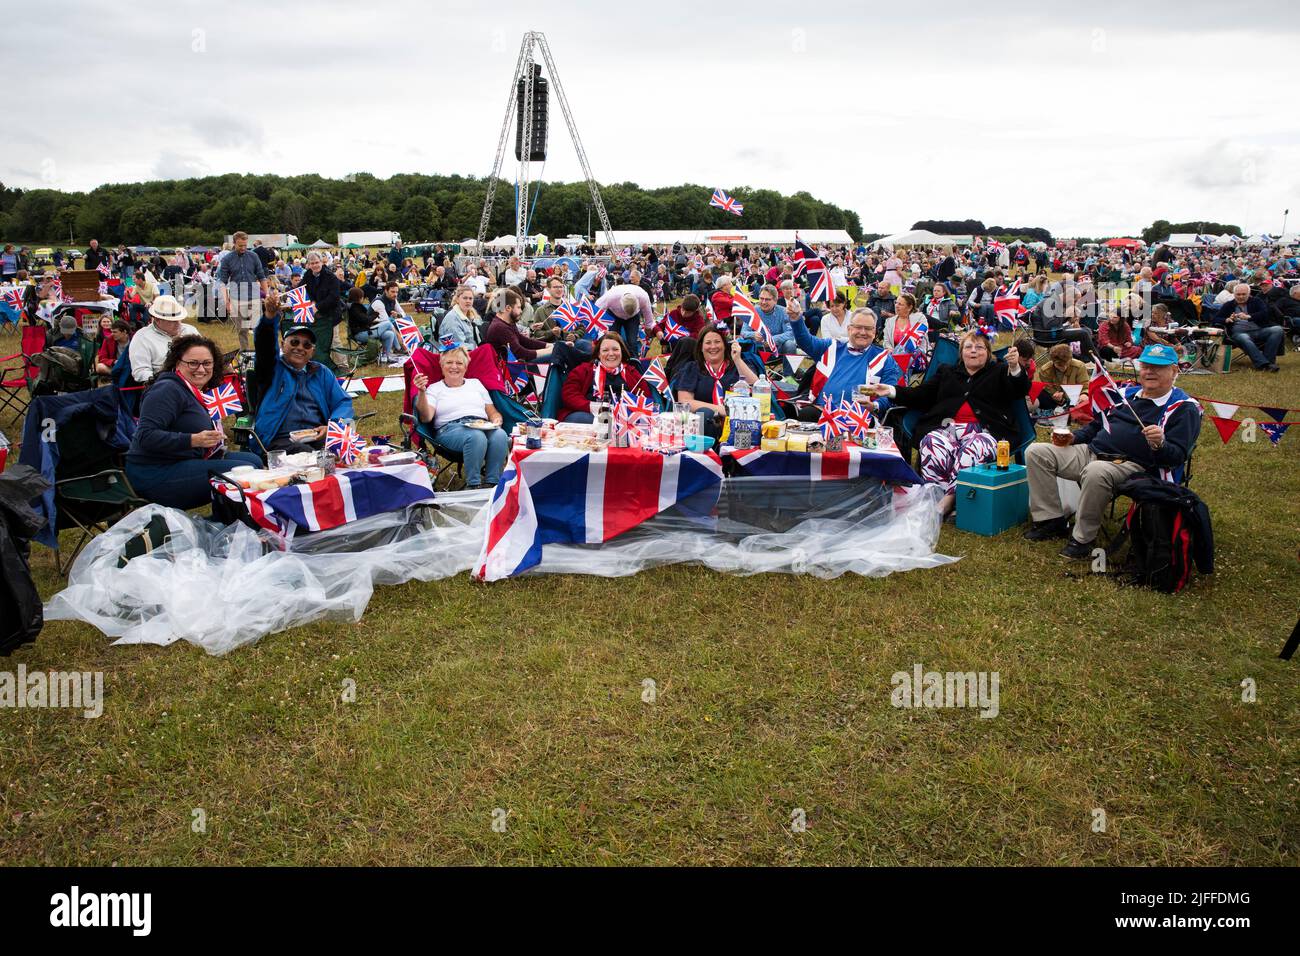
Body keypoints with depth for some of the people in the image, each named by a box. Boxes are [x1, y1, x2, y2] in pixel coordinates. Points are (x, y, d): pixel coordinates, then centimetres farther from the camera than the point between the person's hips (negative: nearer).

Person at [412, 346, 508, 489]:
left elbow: (493, 412, 23)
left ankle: (492, 483, -29)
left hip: (482, 427, 3)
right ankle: (473, 485, -31)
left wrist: (496, 420, -1)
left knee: (500, 435, -33)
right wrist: (421, 392, -16)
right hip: (450, 429, -3)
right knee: (476, 436, -38)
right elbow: (426, 418, -1)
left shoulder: (475, 383, 28)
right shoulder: (435, 388, 17)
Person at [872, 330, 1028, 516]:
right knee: (932, 444, -35)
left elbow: (1020, 391, 6)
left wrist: (1015, 367, -15)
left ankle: (950, 495, -43)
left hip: (984, 431, -2)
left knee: (975, 448, -39)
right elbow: (920, 396, 24)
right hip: (945, 427, 2)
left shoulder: (999, 372, 24)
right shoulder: (947, 372, 31)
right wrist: (892, 391, 7)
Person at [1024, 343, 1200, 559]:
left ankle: (1083, 538, -24)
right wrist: (1073, 437, 12)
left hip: (1132, 465, -7)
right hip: (1091, 452, 7)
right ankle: (1051, 519, -5)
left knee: (1096, 472, -42)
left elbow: (1177, 456, -9)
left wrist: (1159, 444, -31)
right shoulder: (1127, 393, 19)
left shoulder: (1184, 409, 0)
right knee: (1036, 452, -5)